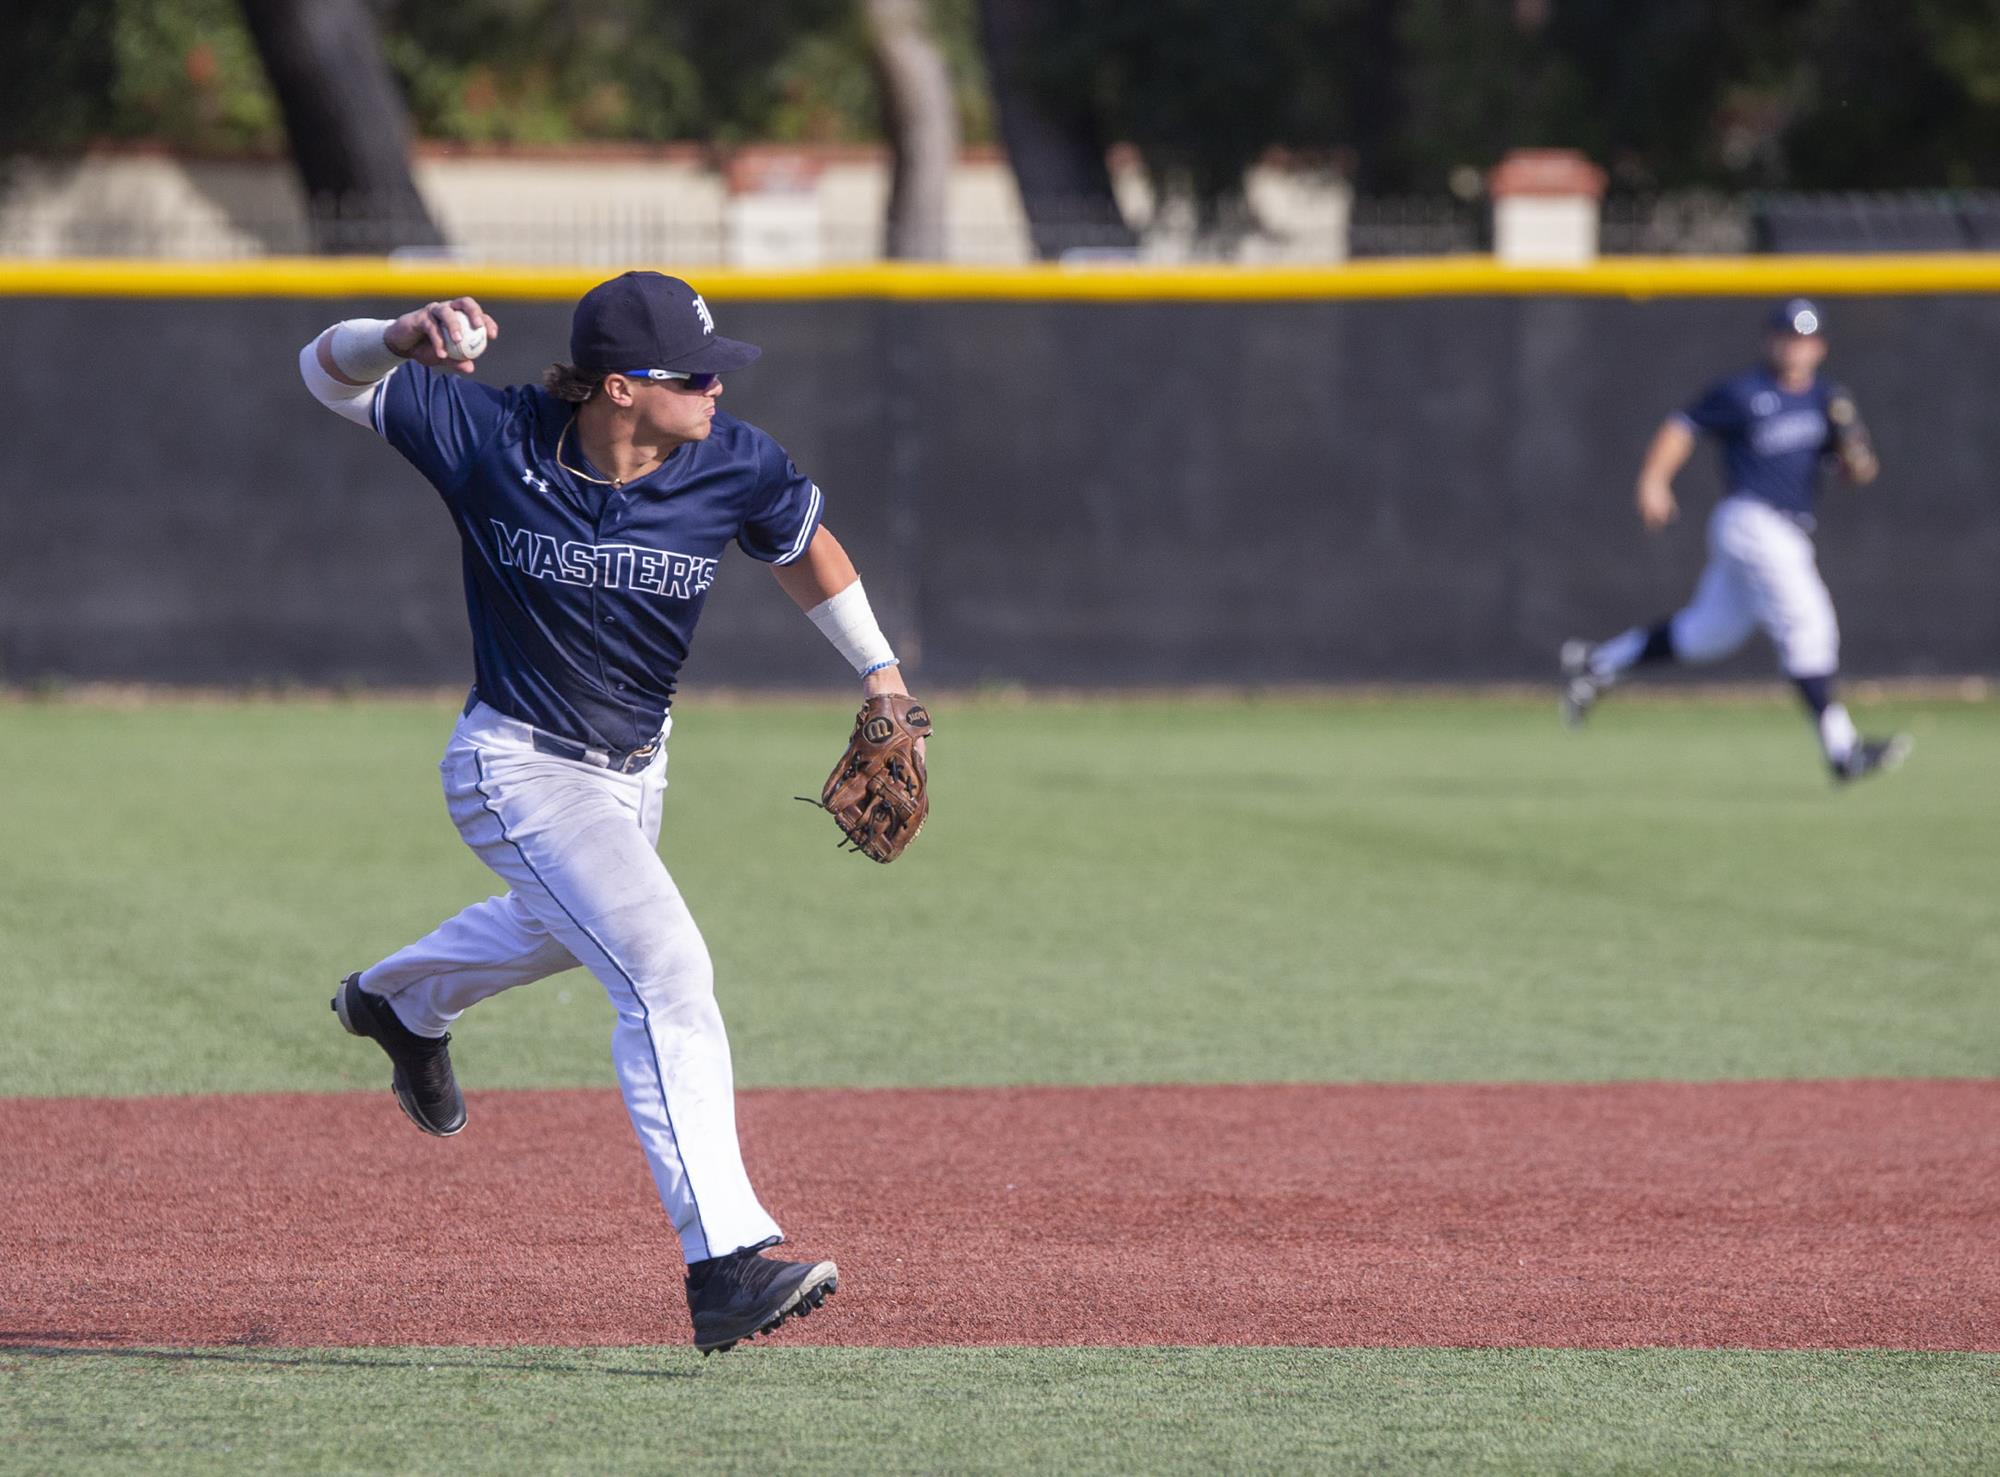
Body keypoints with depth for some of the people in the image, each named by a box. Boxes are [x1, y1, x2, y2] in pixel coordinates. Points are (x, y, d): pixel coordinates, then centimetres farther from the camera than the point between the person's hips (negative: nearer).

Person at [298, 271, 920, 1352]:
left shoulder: (734, 468, -15)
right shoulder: (493, 438, -22)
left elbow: (802, 545, 7)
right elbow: (329, 372, -13)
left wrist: (879, 673, 10)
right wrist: (408, 338, -35)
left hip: (634, 767, 6)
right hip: (521, 769, -6)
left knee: (565, 929, 34)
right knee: (664, 969, -24)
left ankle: (401, 1000, 68)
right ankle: (726, 1264, -29)